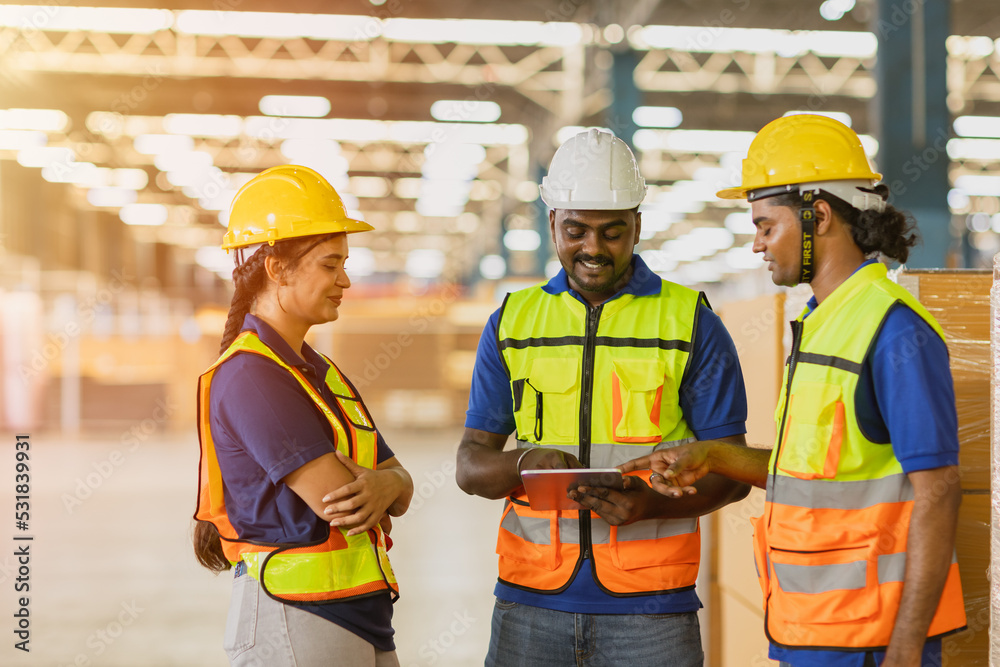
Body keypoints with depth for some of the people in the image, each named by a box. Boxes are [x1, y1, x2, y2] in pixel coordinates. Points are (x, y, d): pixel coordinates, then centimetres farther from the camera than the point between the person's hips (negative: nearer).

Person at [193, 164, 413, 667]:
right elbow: (337, 500, -21)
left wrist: (385, 485, -12)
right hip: (295, 624, -9)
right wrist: (379, 495, 0)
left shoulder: (320, 373, 14)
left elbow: (401, 487, 10)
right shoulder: (248, 376, -15)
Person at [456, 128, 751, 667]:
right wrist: (524, 465, -13)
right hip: (530, 604, 2)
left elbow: (732, 471, 1)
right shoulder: (512, 323, 10)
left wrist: (650, 503, -18)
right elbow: (471, 464, 9)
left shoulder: (691, 323, 3)